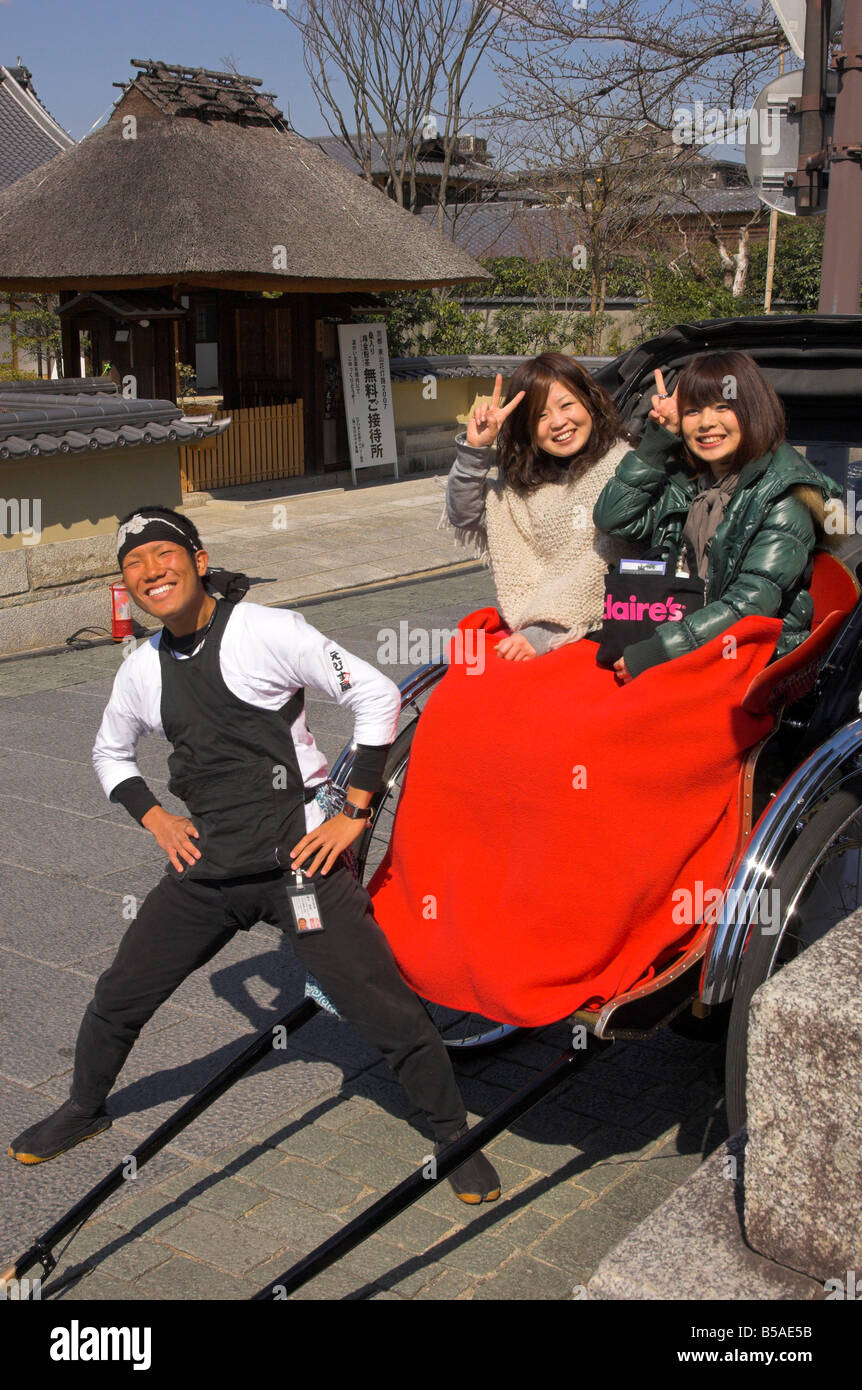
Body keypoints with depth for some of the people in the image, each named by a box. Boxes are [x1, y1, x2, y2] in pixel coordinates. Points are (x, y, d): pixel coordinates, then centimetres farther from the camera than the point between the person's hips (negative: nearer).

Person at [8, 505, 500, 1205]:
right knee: (118, 998, 13)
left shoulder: (267, 630, -11)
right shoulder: (142, 669, 6)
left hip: (300, 859, -5)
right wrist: (155, 817, 8)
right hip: (205, 871, 6)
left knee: (385, 1010, -6)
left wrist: (354, 812, -12)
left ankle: (455, 1136, 16)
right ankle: (85, 1109, 41)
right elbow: (111, 753, 26)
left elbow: (377, 695, -11)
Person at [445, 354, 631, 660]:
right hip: (525, 627, 6)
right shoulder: (528, 480, 15)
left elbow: (601, 567, -13)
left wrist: (543, 635, -18)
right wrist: (474, 448, 4)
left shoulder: (620, 465, -5)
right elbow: (465, 519, 17)